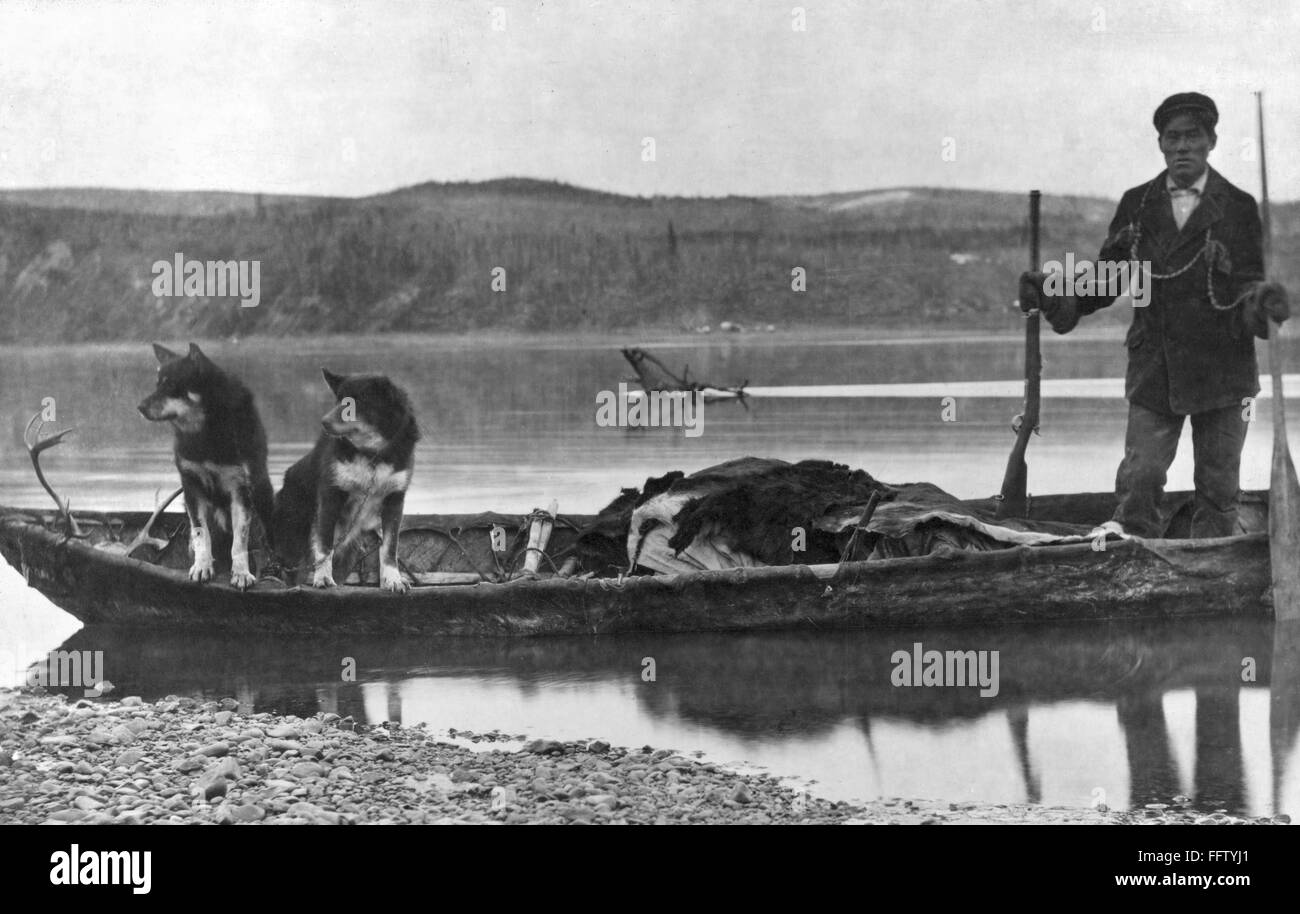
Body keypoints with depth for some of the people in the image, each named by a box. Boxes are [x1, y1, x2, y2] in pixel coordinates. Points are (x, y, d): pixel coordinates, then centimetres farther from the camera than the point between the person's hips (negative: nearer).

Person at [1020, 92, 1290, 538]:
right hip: (1153, 368, 1)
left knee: (1218, 488, 7)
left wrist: (1260, 301, -27)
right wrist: (1054, 297, -9)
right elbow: (1107, 277, 7)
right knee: (1139, 480, -7)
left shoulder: (1238, 208, 1)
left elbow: (1246, 284, -3)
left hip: (1221, 370, -1)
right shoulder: (1136, 205, 7)